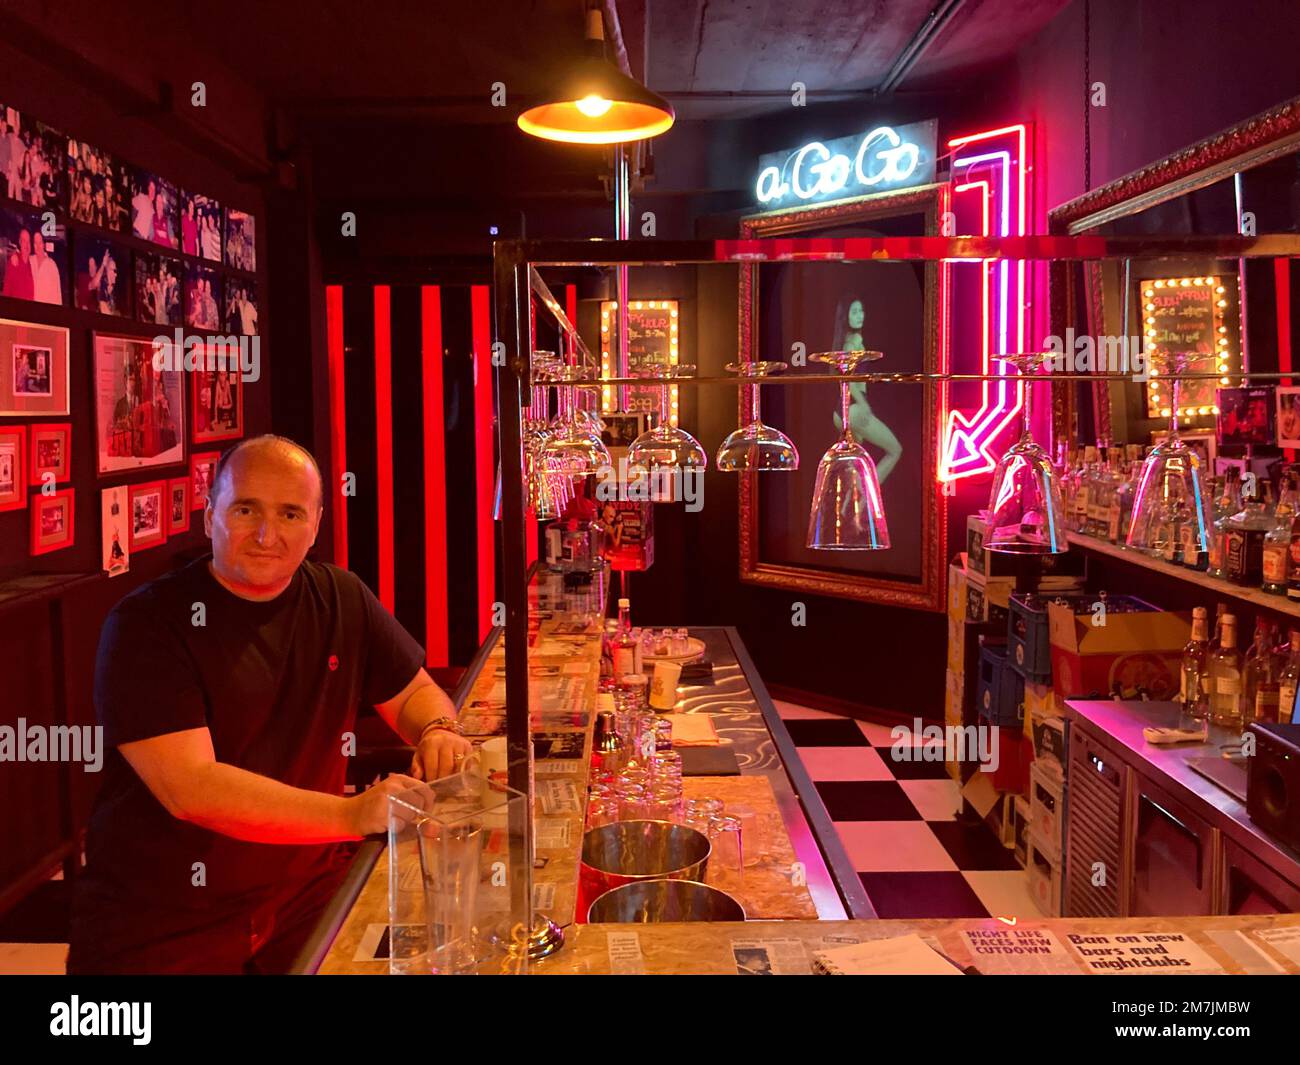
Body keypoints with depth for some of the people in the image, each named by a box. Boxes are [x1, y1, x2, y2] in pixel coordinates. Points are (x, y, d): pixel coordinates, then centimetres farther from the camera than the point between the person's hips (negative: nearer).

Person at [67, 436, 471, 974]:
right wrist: (351, 815, -36)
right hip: (160, 925, -4)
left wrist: (437, 731, -12)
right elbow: (189, 788, -25)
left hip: (304, 906, 4)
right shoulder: (146, 624, -15)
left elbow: (415, 691, 13)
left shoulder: (341, 600, 1)